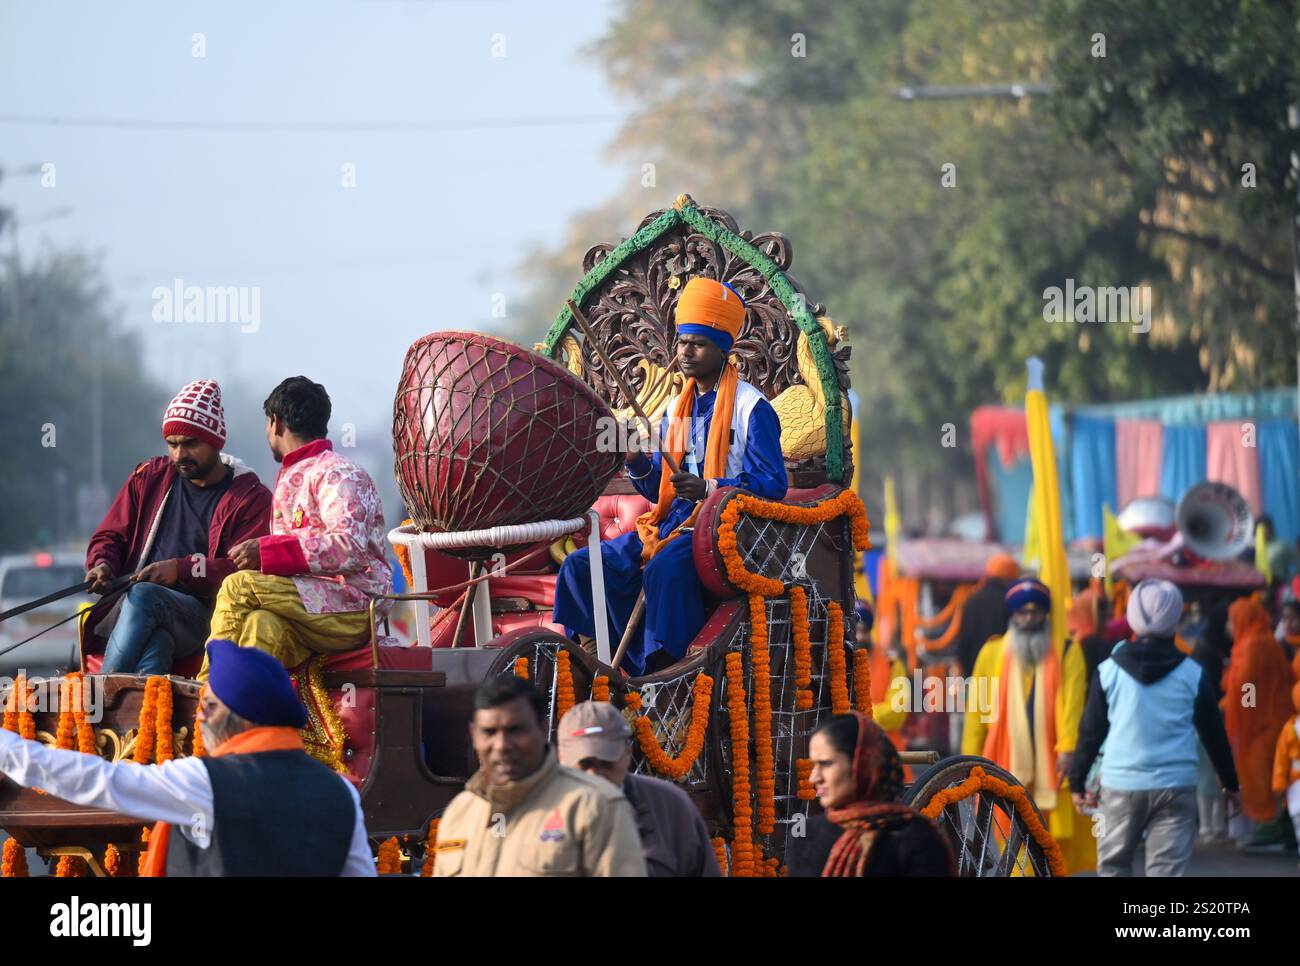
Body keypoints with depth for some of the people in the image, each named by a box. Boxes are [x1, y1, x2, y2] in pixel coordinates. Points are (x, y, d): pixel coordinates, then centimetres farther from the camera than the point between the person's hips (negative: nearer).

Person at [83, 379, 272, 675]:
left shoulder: (250, 498, 7)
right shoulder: (149, 477, 22)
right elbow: (110, 536, 24)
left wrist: (182, 570, -18)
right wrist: (102, 565, 0)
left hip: (199, 615, -3)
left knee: (143, 595, -36)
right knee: (155, 643, -35)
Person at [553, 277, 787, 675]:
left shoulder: (751, 408, -5)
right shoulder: (677, 408, 17)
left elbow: (772, 485, -12)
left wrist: (708, 489, -24)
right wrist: (639, 466, -2)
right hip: (675, 524, 8)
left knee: (666, 569, -37)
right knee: (582, 565, -7)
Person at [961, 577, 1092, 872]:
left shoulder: (1067, 652, 4)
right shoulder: (993, 653, 9)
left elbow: (1072, 702, -8)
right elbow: (976, 708, 9)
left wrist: (1067, 748, -22)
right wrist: (971, 757, 2)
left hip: (1051, 765, -1)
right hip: (1007, 765, 1)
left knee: (1057, 842, 1)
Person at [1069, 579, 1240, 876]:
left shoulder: (1108, 671, -2)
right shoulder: (1193, 674, -1)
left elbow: (1090, 732, 2)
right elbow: (1214, 734, 7)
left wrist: (1078, 782, 12)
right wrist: (1230, 782, 19)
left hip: (1121, 785, 0)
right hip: (1176, 785, 0)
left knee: (1113, 864, 14)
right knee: (1167, 868, 1)